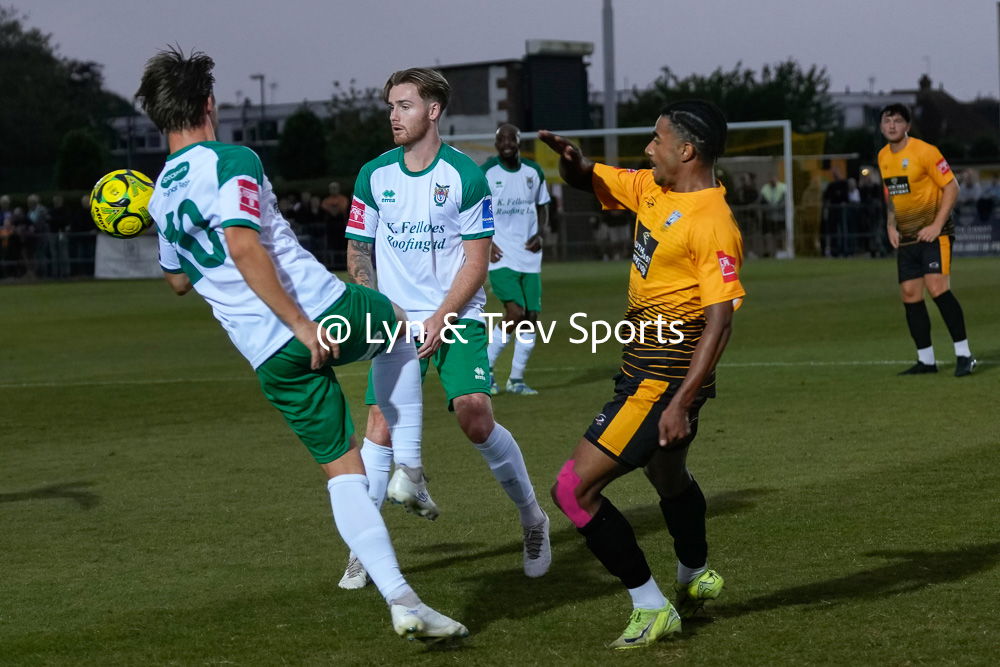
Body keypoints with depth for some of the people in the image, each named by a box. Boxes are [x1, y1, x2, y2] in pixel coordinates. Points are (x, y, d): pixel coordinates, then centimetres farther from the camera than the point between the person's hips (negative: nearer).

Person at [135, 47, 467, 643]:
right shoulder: (231, 162, -9)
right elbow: (243, 246, -23)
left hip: (270, 358, 6)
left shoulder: (161, 196, 14)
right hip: (325, 312, -6)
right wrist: (300, 323, -23)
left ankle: (401, 600, -2)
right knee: (398, 325, 28)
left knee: (343, 470, 10)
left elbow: (178, 280, 29)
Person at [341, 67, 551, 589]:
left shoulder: (465, 175, -5)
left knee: (475, 416, -17)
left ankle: (533, 518, 5)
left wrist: (441, 319, -13)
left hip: (458, 316, -2)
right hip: (398, 320, 2)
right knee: (381, 419, -12)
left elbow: (477, 259, -5)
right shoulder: (374, 175, 3)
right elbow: (357, 251, 10)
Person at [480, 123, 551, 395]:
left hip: (529, 257, 5)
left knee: (531, 317, 3)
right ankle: (485, 368, -3)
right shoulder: (486, 173, -5)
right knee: (515, 313, -18)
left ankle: (516, 378, 14)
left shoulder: (534, 172, 7)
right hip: (501, 257, -5)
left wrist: (540, 233, 0)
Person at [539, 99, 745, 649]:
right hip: (646, 370, 10)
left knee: (574, 490, -11)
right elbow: (591, 181, 19)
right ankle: (695, 578, 56)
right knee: (668, 477, 32)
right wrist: (569, 158, -6)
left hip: (663, 381, -10)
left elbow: (720, 320, -25)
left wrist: (681, 403, -29)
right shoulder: (652, 190, 5)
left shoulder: (712, 223, -22)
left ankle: (652, 608, -2)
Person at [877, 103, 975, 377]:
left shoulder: (924, 151, -13)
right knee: (910, 294, 2)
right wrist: (891, 225, 10)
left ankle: (964, 355, -15)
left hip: (933, 233, -7)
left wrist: (937, 225, -18)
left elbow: (951, 187, -12)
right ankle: (926, 360, 10)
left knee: (937, 286, -20)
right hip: (906, 237, 7)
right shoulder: (883, 157, 9)